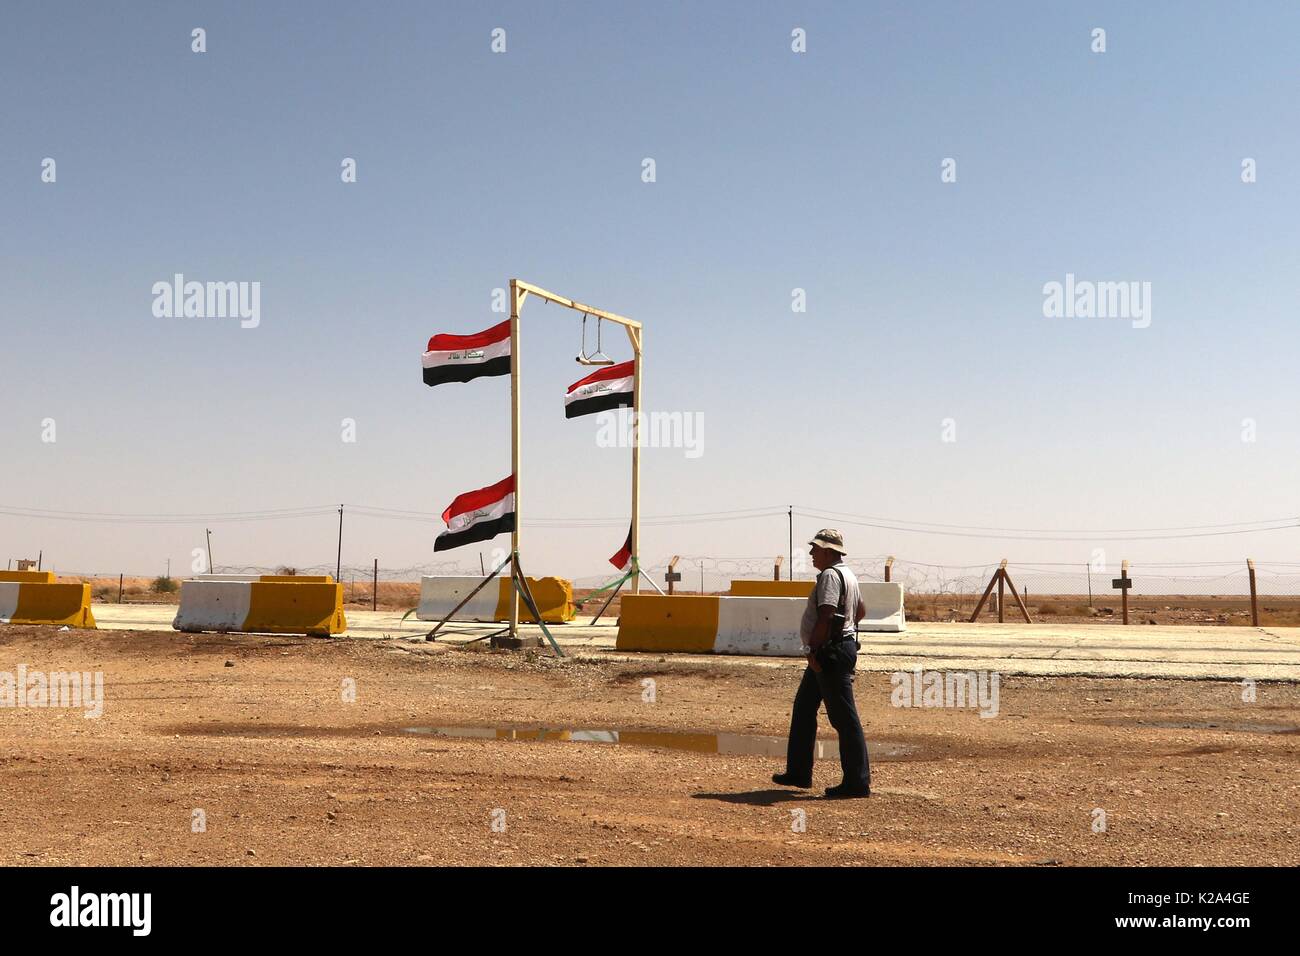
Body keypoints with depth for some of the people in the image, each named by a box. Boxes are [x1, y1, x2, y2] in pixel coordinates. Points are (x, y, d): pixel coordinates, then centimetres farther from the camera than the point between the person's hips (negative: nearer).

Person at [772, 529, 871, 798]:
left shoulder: (830, 576, -16)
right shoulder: (847, 574, 17)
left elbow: (825, 616, -27)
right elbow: (861, 611, 29)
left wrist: (814, 650, -22)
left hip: (832, 654, -11)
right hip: (831, 652, 11)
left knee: (844, 718, -6)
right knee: (803, 708, 16)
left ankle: (857, 782, -1)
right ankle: (799, 773, 23)